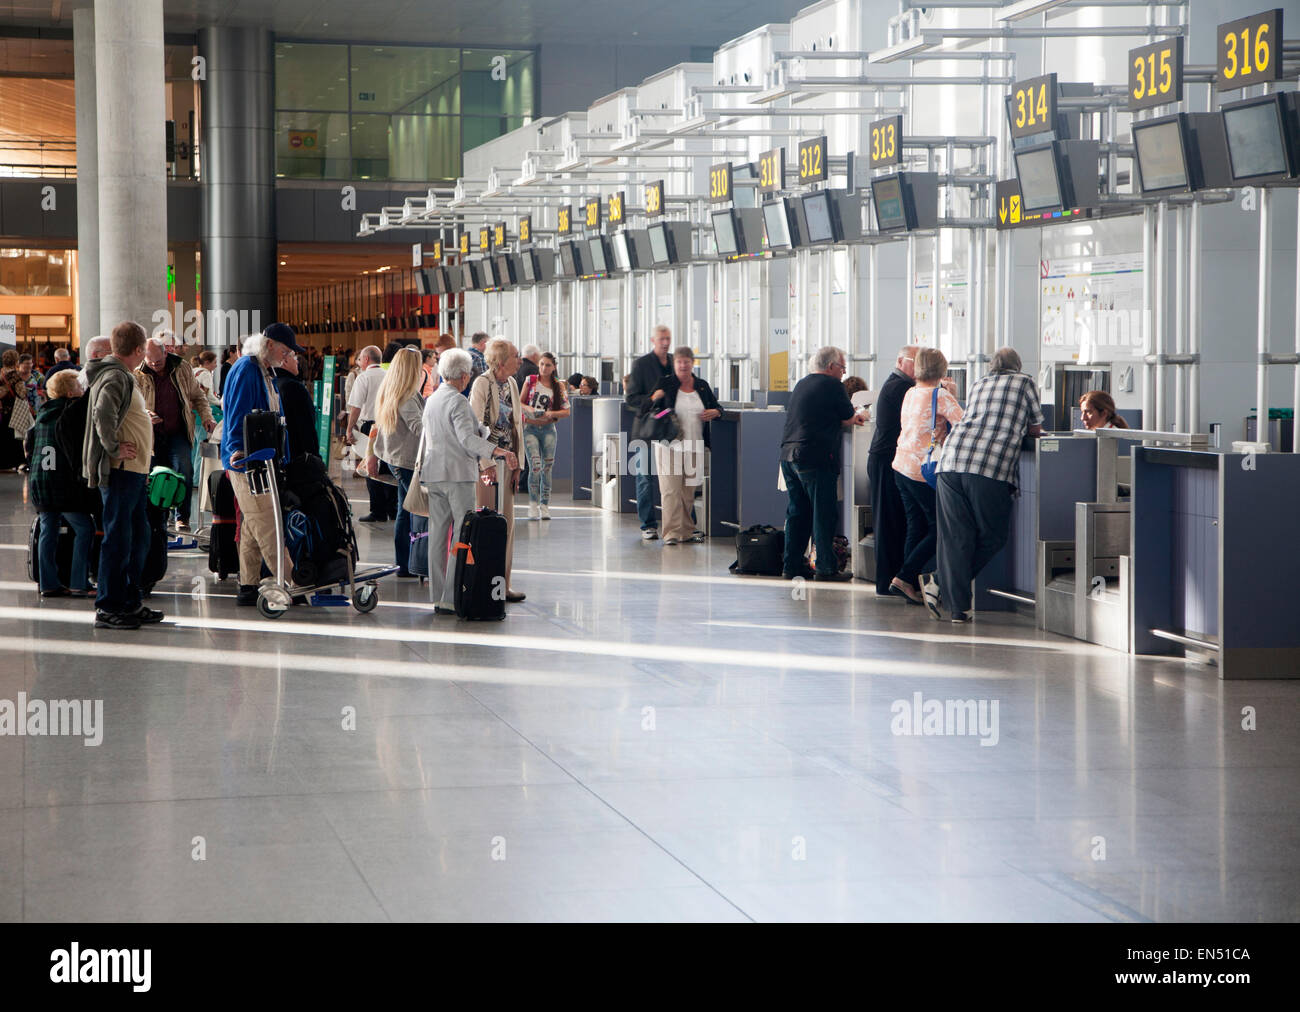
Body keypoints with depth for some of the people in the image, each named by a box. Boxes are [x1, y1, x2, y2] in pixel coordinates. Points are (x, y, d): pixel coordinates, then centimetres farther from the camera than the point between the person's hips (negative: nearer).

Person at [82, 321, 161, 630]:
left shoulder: (123, 376, 17)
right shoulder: (115, 377, -15)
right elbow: (103, 413, -32)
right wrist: (114, 448, -23)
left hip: (133, 471, 10)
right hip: (119, 470, -10)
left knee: (139, 535, 15)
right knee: (118, 538, -6)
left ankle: (131, 603, 22)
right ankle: (108, 609, -2)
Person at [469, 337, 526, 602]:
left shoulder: (511, 383, 11)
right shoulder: (482, 384, -11)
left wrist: (516, 465, 11)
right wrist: (489, 464, -18)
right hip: (485, 461, -7)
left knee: (506, 522, 8)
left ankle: (503, 583, 13)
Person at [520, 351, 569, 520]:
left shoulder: (558, 386, 4)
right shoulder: (530, 381, 3)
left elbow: (566, 411, 4)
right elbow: (520, 402, 9)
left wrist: (552, 414, -13)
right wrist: (528, 409, -11)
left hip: (548, 428, 2)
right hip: (530, 428, -2)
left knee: (547, 467, 2)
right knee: (535, 465, -14)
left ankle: (545, 505, 12)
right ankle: (533, 504, -7)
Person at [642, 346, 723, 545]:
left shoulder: (702, 386, 10)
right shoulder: (665, 384, 0)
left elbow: (717, 407, 21)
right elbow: (644, 409, 0)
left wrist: (715, 412, -3)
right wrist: (654, 398, -22)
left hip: (694, 446, 4)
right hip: (669, 445, -4)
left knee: (689, 490, 9)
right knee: (671, 489, -9)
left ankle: (686, 530, 18)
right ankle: (672, 532, -9)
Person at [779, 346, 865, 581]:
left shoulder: (802, 384, 17)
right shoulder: (832, 385, -7)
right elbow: (848, 419, 0)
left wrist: (851, 418, 29)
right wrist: (853, 419, 23)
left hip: (788, 454, 8)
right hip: (816, 456, -8)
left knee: (797, 512, 13)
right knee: (824, 513, -2)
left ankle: (792, 565, 15)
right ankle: (826, 568, -1)